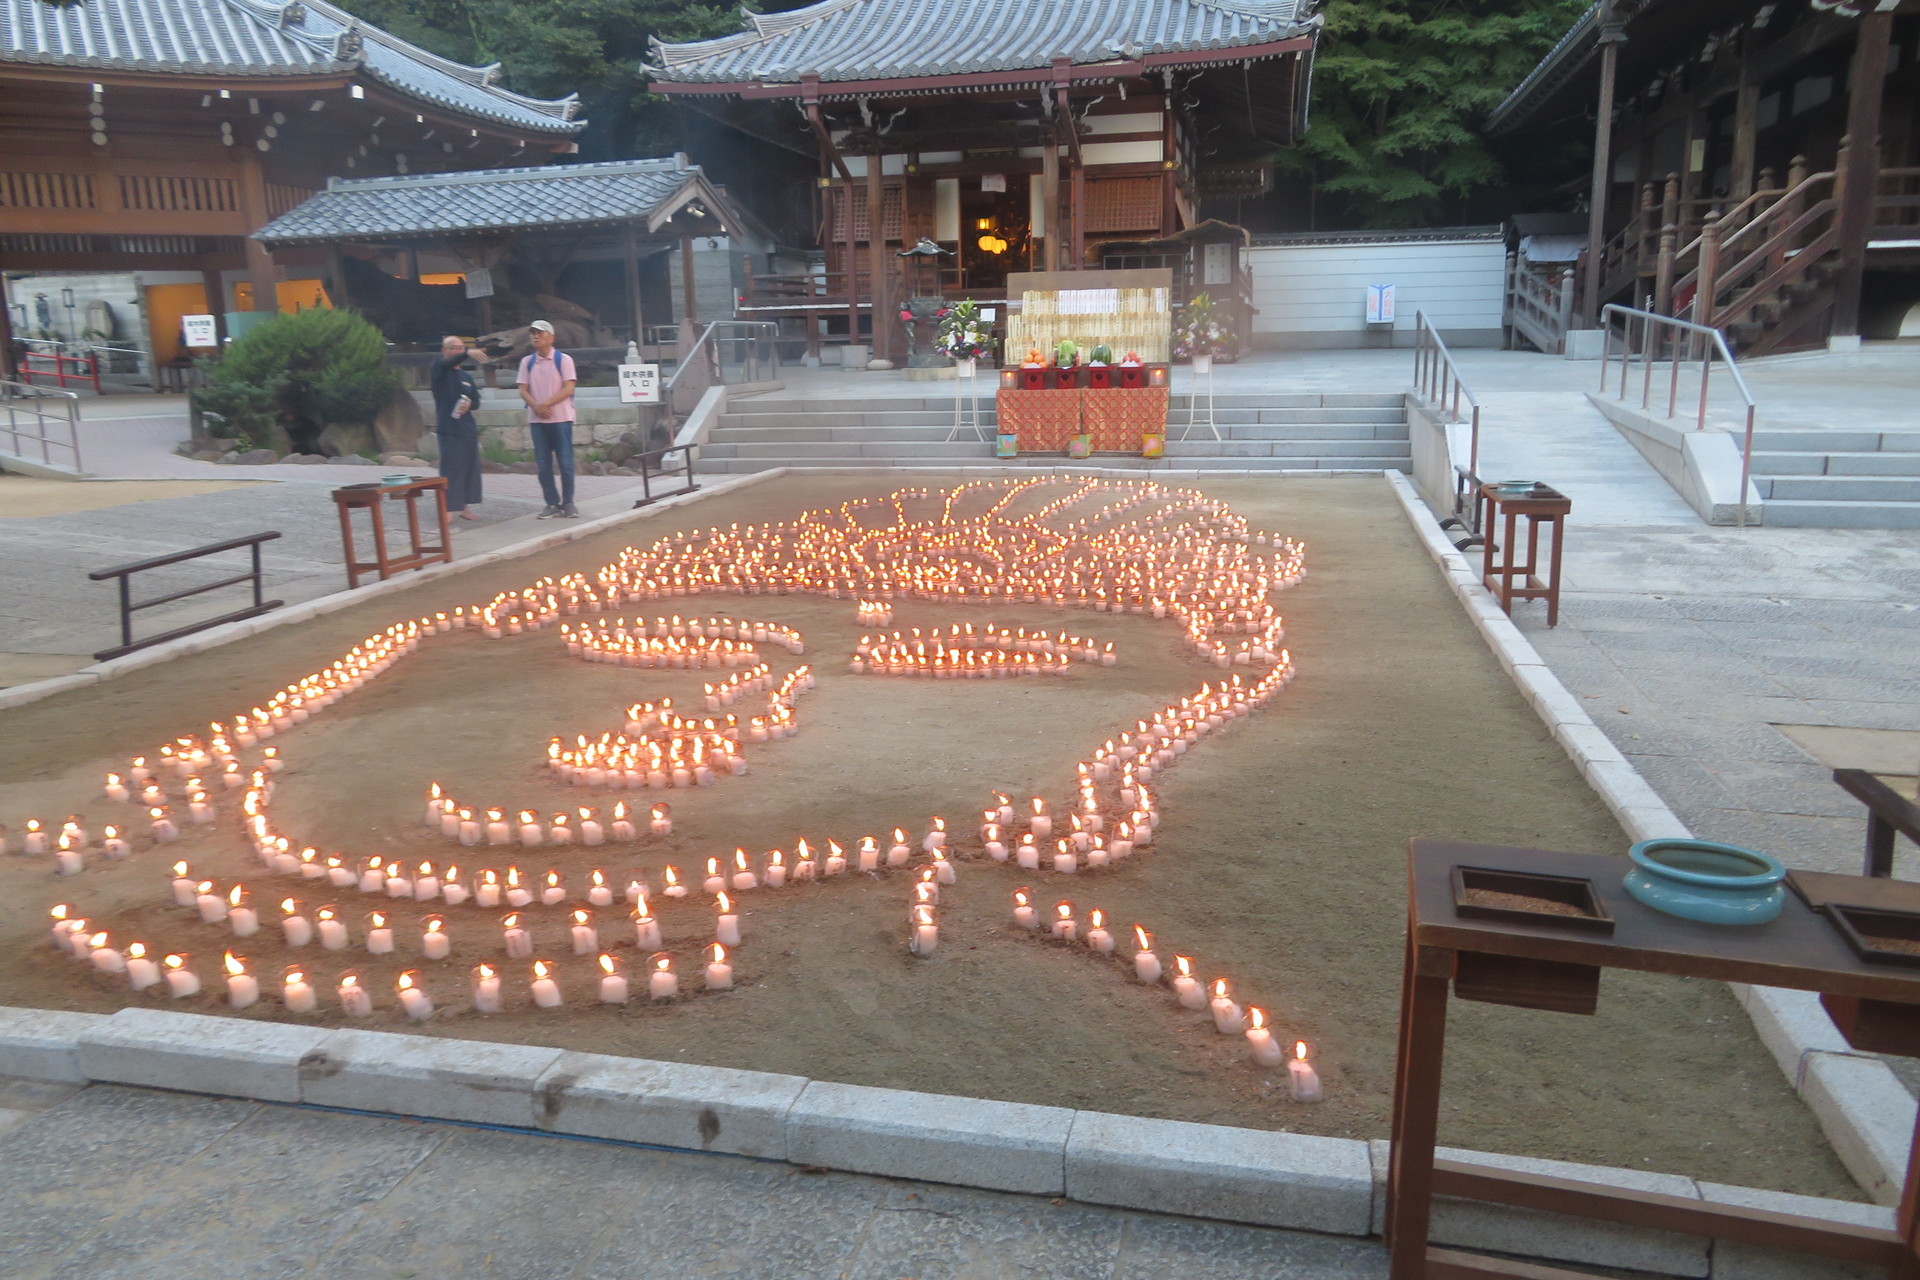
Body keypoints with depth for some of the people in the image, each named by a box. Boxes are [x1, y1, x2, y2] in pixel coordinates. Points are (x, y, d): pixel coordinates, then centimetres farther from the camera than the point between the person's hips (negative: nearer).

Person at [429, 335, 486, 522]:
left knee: (470, 467, 6)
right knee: (450, 468, -9)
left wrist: (469, 404, -8)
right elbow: (449, 363, -25)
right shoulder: (440, 369, -1)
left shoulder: (467, 376, 16)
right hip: (448, 429, -6)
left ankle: (464, 507, 17)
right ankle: (447, 509, -7)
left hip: (468, 429, 6)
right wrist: (469, 354, -42)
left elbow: (476, 402, 17)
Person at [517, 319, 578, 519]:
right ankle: (552, 503, 10)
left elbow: (568, 388, -8)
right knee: (543, 465, 3)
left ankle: (568, 503, 8)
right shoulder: (527, 362, 9)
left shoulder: (563, 359, -1)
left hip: (561, 418, -3)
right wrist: (536, 406, -13)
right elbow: (523, 390, 6)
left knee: (565, 462, -2)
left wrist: (547, 404, -17)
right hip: (536, 420, 3)